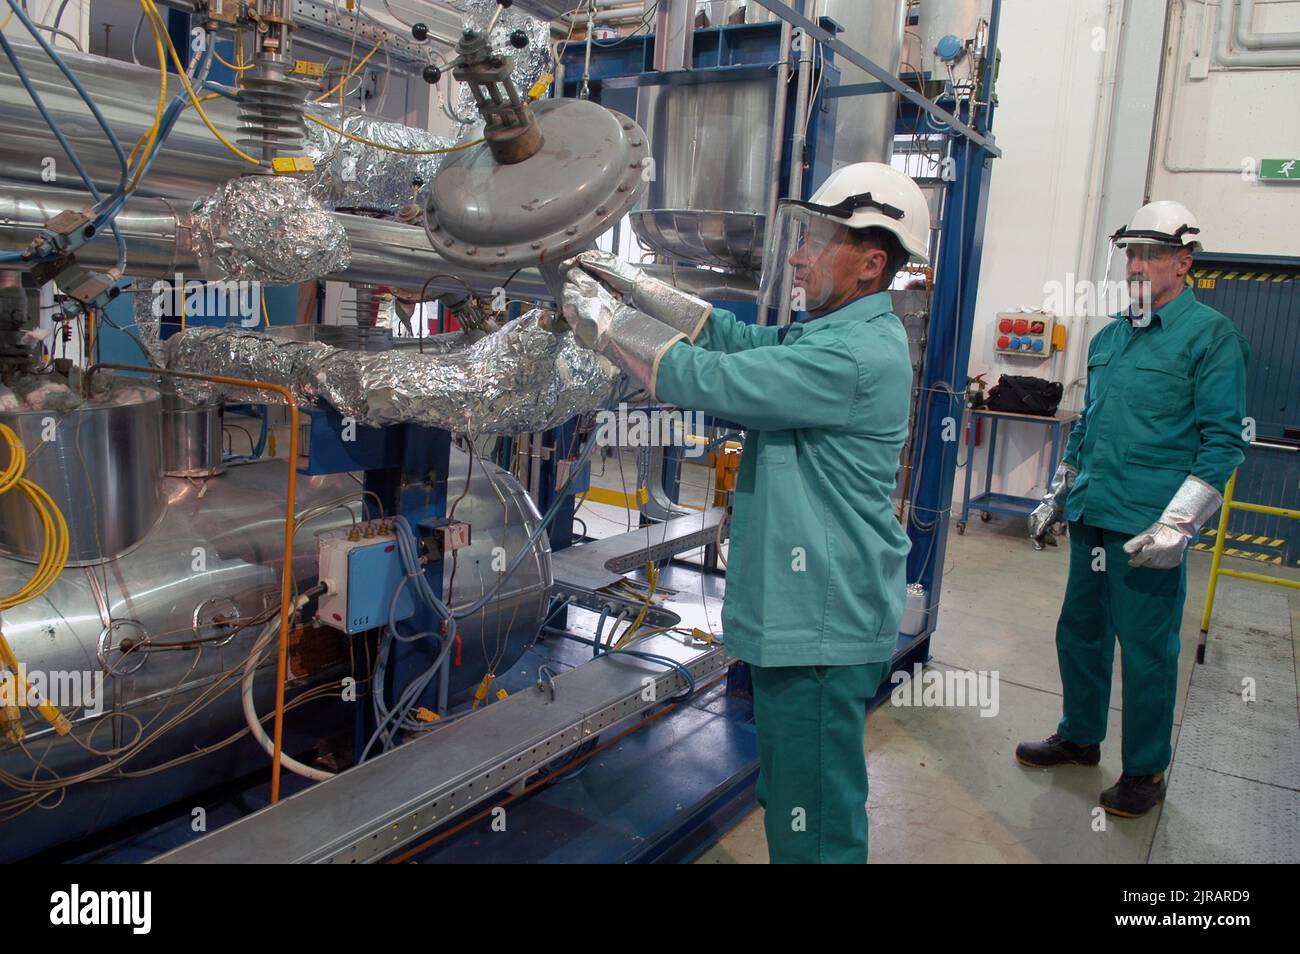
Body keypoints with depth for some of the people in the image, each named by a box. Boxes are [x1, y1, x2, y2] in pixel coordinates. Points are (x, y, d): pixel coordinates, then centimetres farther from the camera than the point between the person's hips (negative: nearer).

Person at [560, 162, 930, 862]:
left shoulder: (857, 356, -22)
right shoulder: (832, 331, 10)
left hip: (824, 624, -10)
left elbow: (708, 379, -24)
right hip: (797, 611, 10)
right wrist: (632, 283, 5)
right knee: (793, 793, 25)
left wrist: (601, 319, -12)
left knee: (813, 818, 5)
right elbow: (733, 335, 12)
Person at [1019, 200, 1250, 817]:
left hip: (1147, 529, -7)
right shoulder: (1109, 337, 14)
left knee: (1146, 649, 4)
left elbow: (1223, 441, -11)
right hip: (1091, 518, 7)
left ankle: (1146, 770, 21)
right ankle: (1079, 737, 35)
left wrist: (1177, 525, -18)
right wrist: (1056, 498, 22)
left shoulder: (1211, 336, -7)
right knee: (1080, 631, 17)